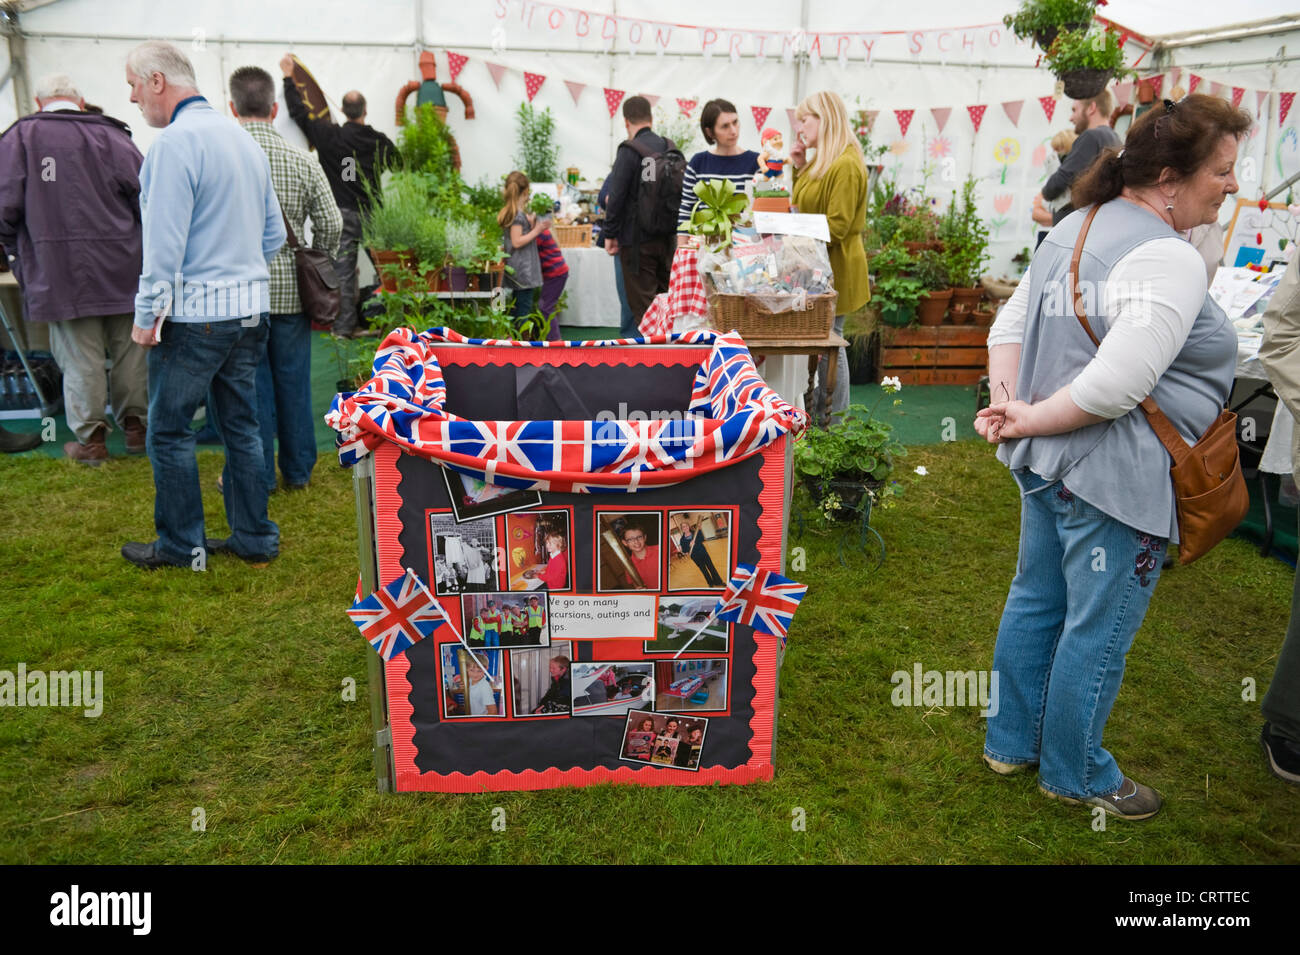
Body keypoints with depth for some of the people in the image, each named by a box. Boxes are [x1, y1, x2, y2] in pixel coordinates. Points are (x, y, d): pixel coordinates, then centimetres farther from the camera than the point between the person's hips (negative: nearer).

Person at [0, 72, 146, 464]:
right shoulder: (112, 136, 2)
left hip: (59, 271, -1)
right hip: (121, 268, 1)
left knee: (80, 358, 5)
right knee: (130, 350, 11)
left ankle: (91, 439, 13)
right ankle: (135, 425, 21)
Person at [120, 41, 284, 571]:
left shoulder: (175, 141, -13)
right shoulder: (244, 138, 12)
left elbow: (165, 240, -17)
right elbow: (273, 232, 17)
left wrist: (146, 314, -11)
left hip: (193, 314, -8)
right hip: (249, 309, 8)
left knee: (169, 431, 5)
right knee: (242, 426, 12)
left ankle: (181, 546, 14)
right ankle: (254, 539, 19)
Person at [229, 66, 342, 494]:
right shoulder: (303, 161, 0)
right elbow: (331, 225, 1)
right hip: (292, 291, 2)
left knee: (250, 382, 6)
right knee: (293, 381, 10)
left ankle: (257, 473, 14)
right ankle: (298, 470, 20)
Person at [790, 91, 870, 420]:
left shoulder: (845, 165, -14)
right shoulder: (820, 161, 16)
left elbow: (837, 226, -19)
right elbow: (802, 205, 21)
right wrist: (799, 168, 11)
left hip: (835, 270, -9)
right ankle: (815, 417, 17)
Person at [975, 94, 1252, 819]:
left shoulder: (1075, 228, 8)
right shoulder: (1169, 259, -21)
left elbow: (1010, 327, 10)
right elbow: (1114, 387, -29)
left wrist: (1009, 405, -2)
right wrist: (1028, 421, -16)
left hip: (1046, 463, 10)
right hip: (1115, 481, -10)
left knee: (1036, 602, 21)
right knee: (1098, 632, 7)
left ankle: (1011, 743, 37)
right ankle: (1075, 774, 27)